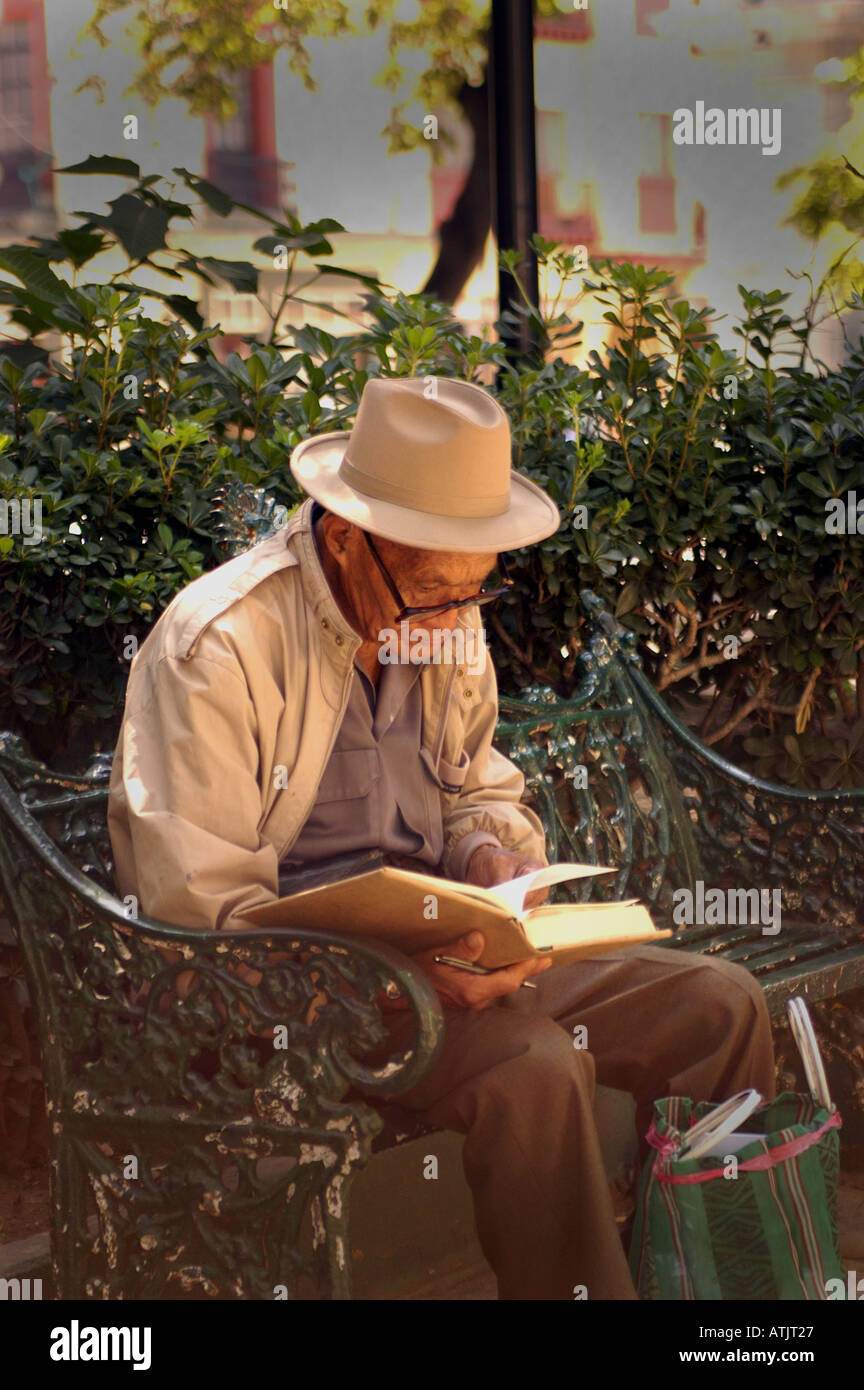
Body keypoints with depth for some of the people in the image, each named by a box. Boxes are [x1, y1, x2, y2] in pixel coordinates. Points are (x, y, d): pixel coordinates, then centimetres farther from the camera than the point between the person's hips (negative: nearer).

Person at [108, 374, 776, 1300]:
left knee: (718, 1004, -4)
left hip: (440, 945, 8)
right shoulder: (220, 645, -18)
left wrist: (492, 854, -6)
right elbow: (199, 906, -21)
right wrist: (401, 968, -30)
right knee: (533, 1068, -33)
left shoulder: (441, 619, 6)